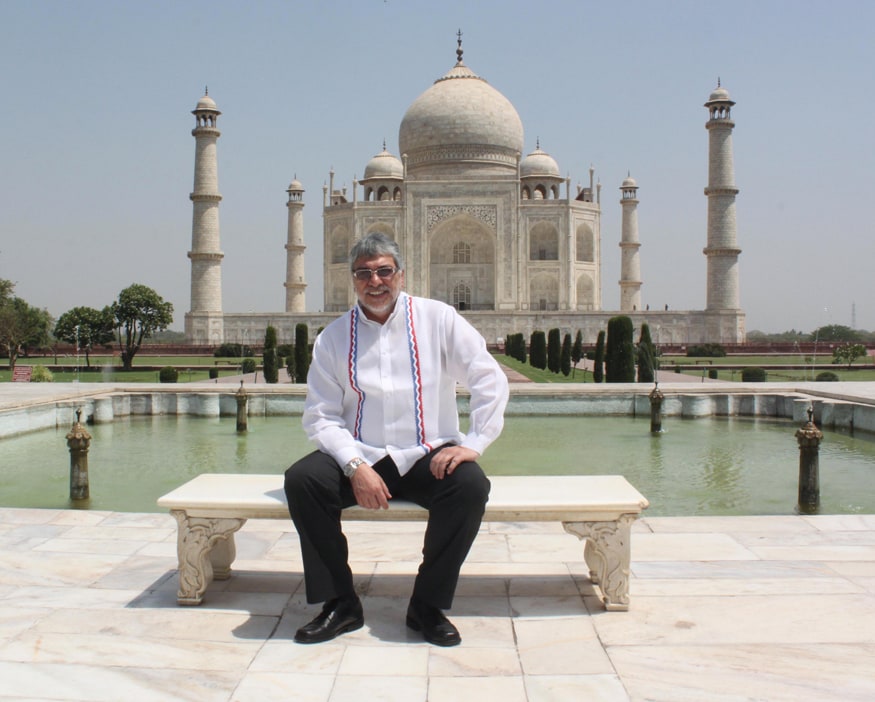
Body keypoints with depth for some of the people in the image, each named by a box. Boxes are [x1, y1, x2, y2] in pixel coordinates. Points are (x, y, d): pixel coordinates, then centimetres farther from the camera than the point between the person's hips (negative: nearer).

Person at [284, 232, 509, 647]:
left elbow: (491, 381, -1)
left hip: (428, 458, -1)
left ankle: (428, 605, -10)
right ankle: (340, 604, -8)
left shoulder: (438, 319, 1)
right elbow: (320, 417, -1)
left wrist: (473, 443, -12)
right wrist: (355, 466, -17)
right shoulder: (334, 337, 5)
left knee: (471, 484, -31)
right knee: (301, 480, -25)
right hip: (360, 457, 1)